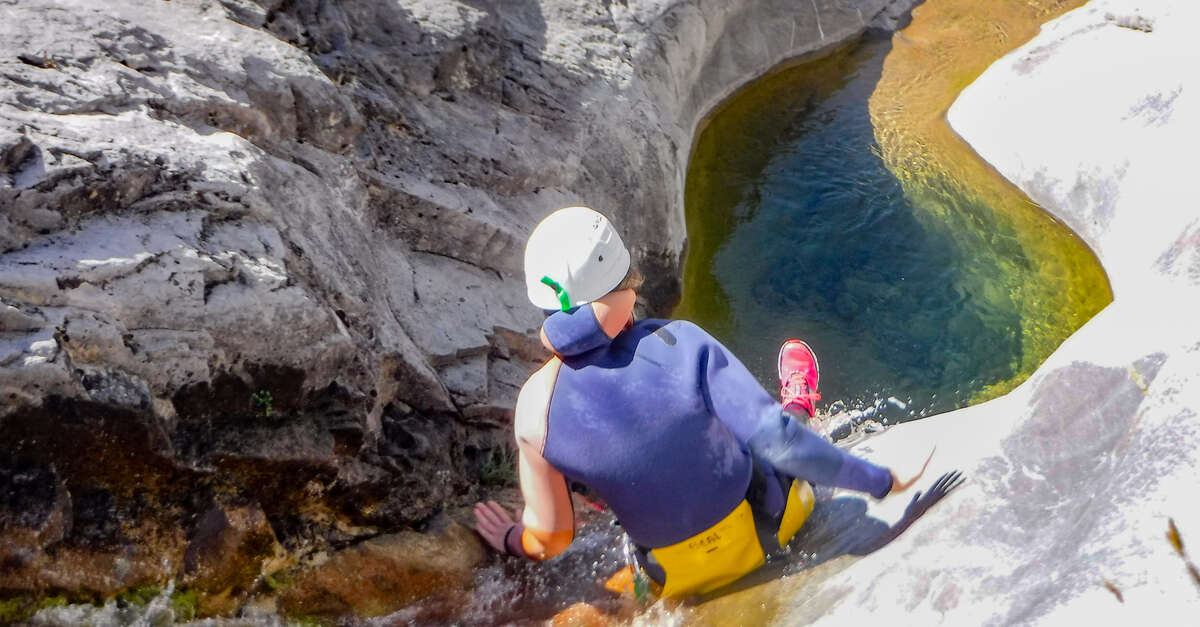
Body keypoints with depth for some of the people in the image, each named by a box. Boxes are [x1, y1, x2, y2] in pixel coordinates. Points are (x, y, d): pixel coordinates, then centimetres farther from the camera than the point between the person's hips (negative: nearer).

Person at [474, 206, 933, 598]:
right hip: (767, 526, -2)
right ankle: (798, 409, 62)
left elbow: (550, 539, -13)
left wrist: (511, 542, 11)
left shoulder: (537, 404, -23)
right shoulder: (679, 342, -29)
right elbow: (777, 440, -28)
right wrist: (879, 481, -13)